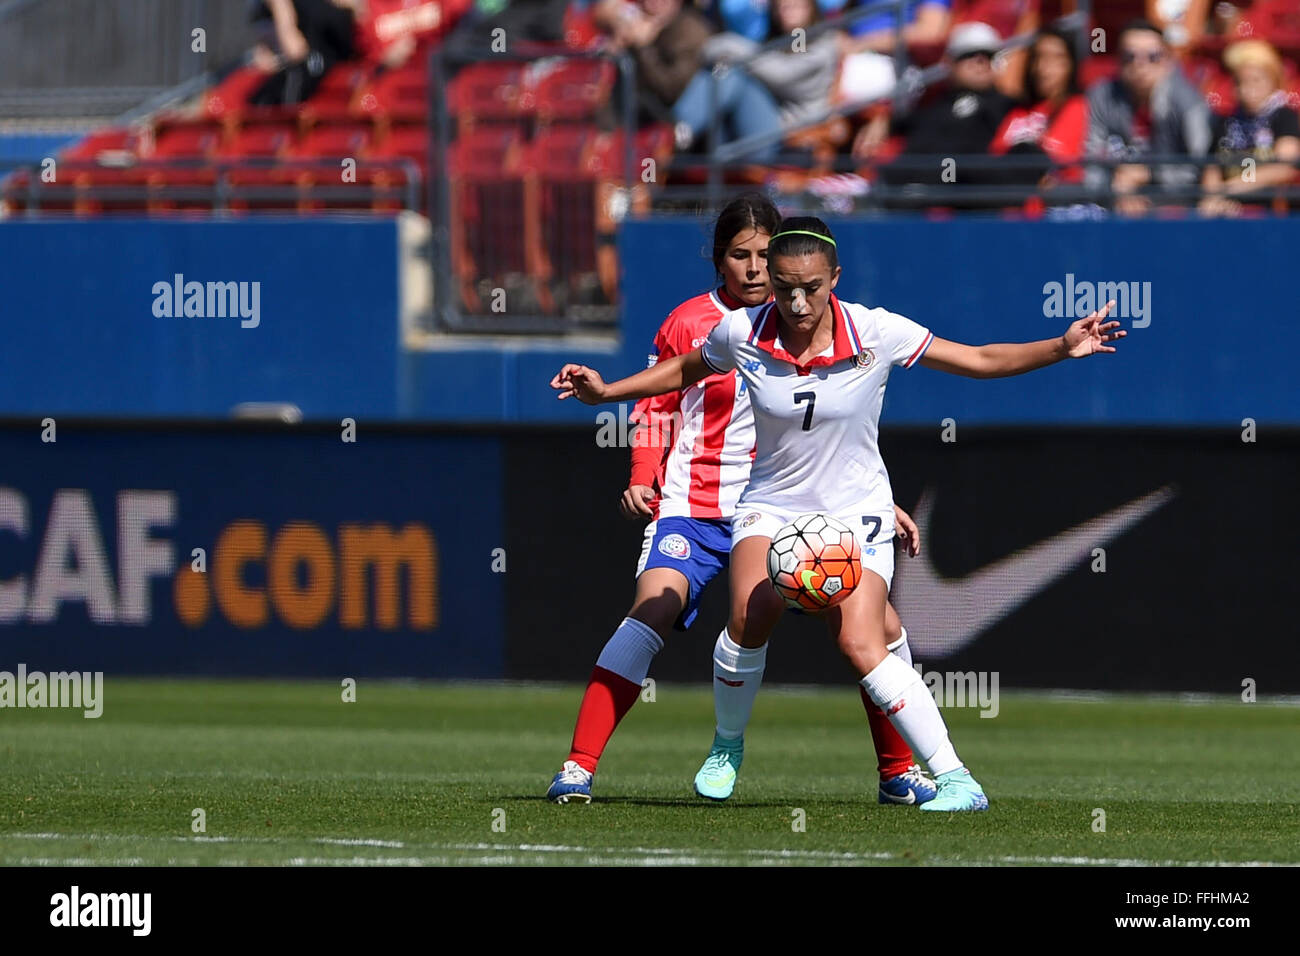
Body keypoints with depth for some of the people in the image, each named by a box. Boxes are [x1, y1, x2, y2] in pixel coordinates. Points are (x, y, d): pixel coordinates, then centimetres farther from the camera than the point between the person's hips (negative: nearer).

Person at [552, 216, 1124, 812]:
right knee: (750, 618, -24)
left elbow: (981, 360, -9)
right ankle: (727, 747, 2)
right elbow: (684, 370, 11)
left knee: (860, 645, -20)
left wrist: (1062, 348, -20)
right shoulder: (742, 333, -12)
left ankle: (955, 779, -14)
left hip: (856, 510, -2)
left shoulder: (876, 334, -17)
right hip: (771, 502, 2)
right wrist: (606, 391, 9)